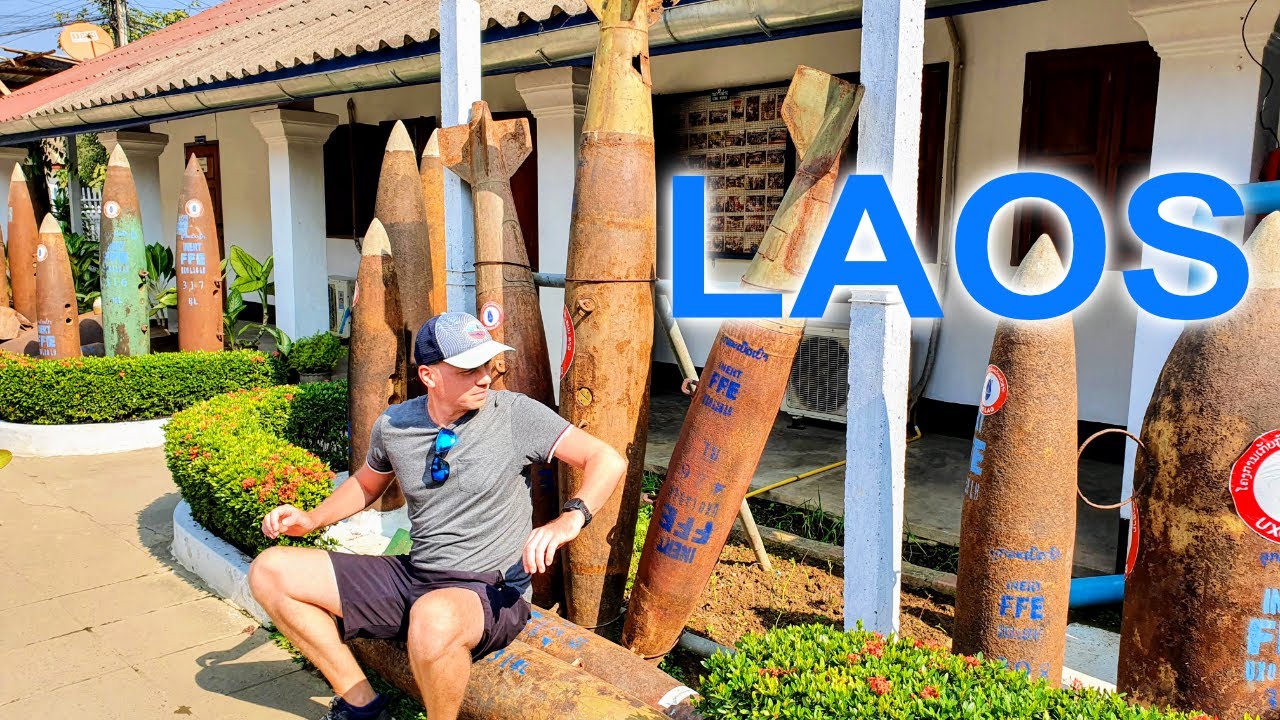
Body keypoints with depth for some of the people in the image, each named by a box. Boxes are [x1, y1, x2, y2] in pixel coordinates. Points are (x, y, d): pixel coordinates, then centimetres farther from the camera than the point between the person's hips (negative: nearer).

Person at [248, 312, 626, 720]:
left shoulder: (513, 414, -11)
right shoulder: (393, 425, 2)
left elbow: (608, 460, -15)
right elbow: (367, 484, 24)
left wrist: (569, 520, -31)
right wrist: (312, 520, 8)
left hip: (490, 590, -5)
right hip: (412, 576, 6)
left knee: (434, 618, -42)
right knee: (269, 572, 2)